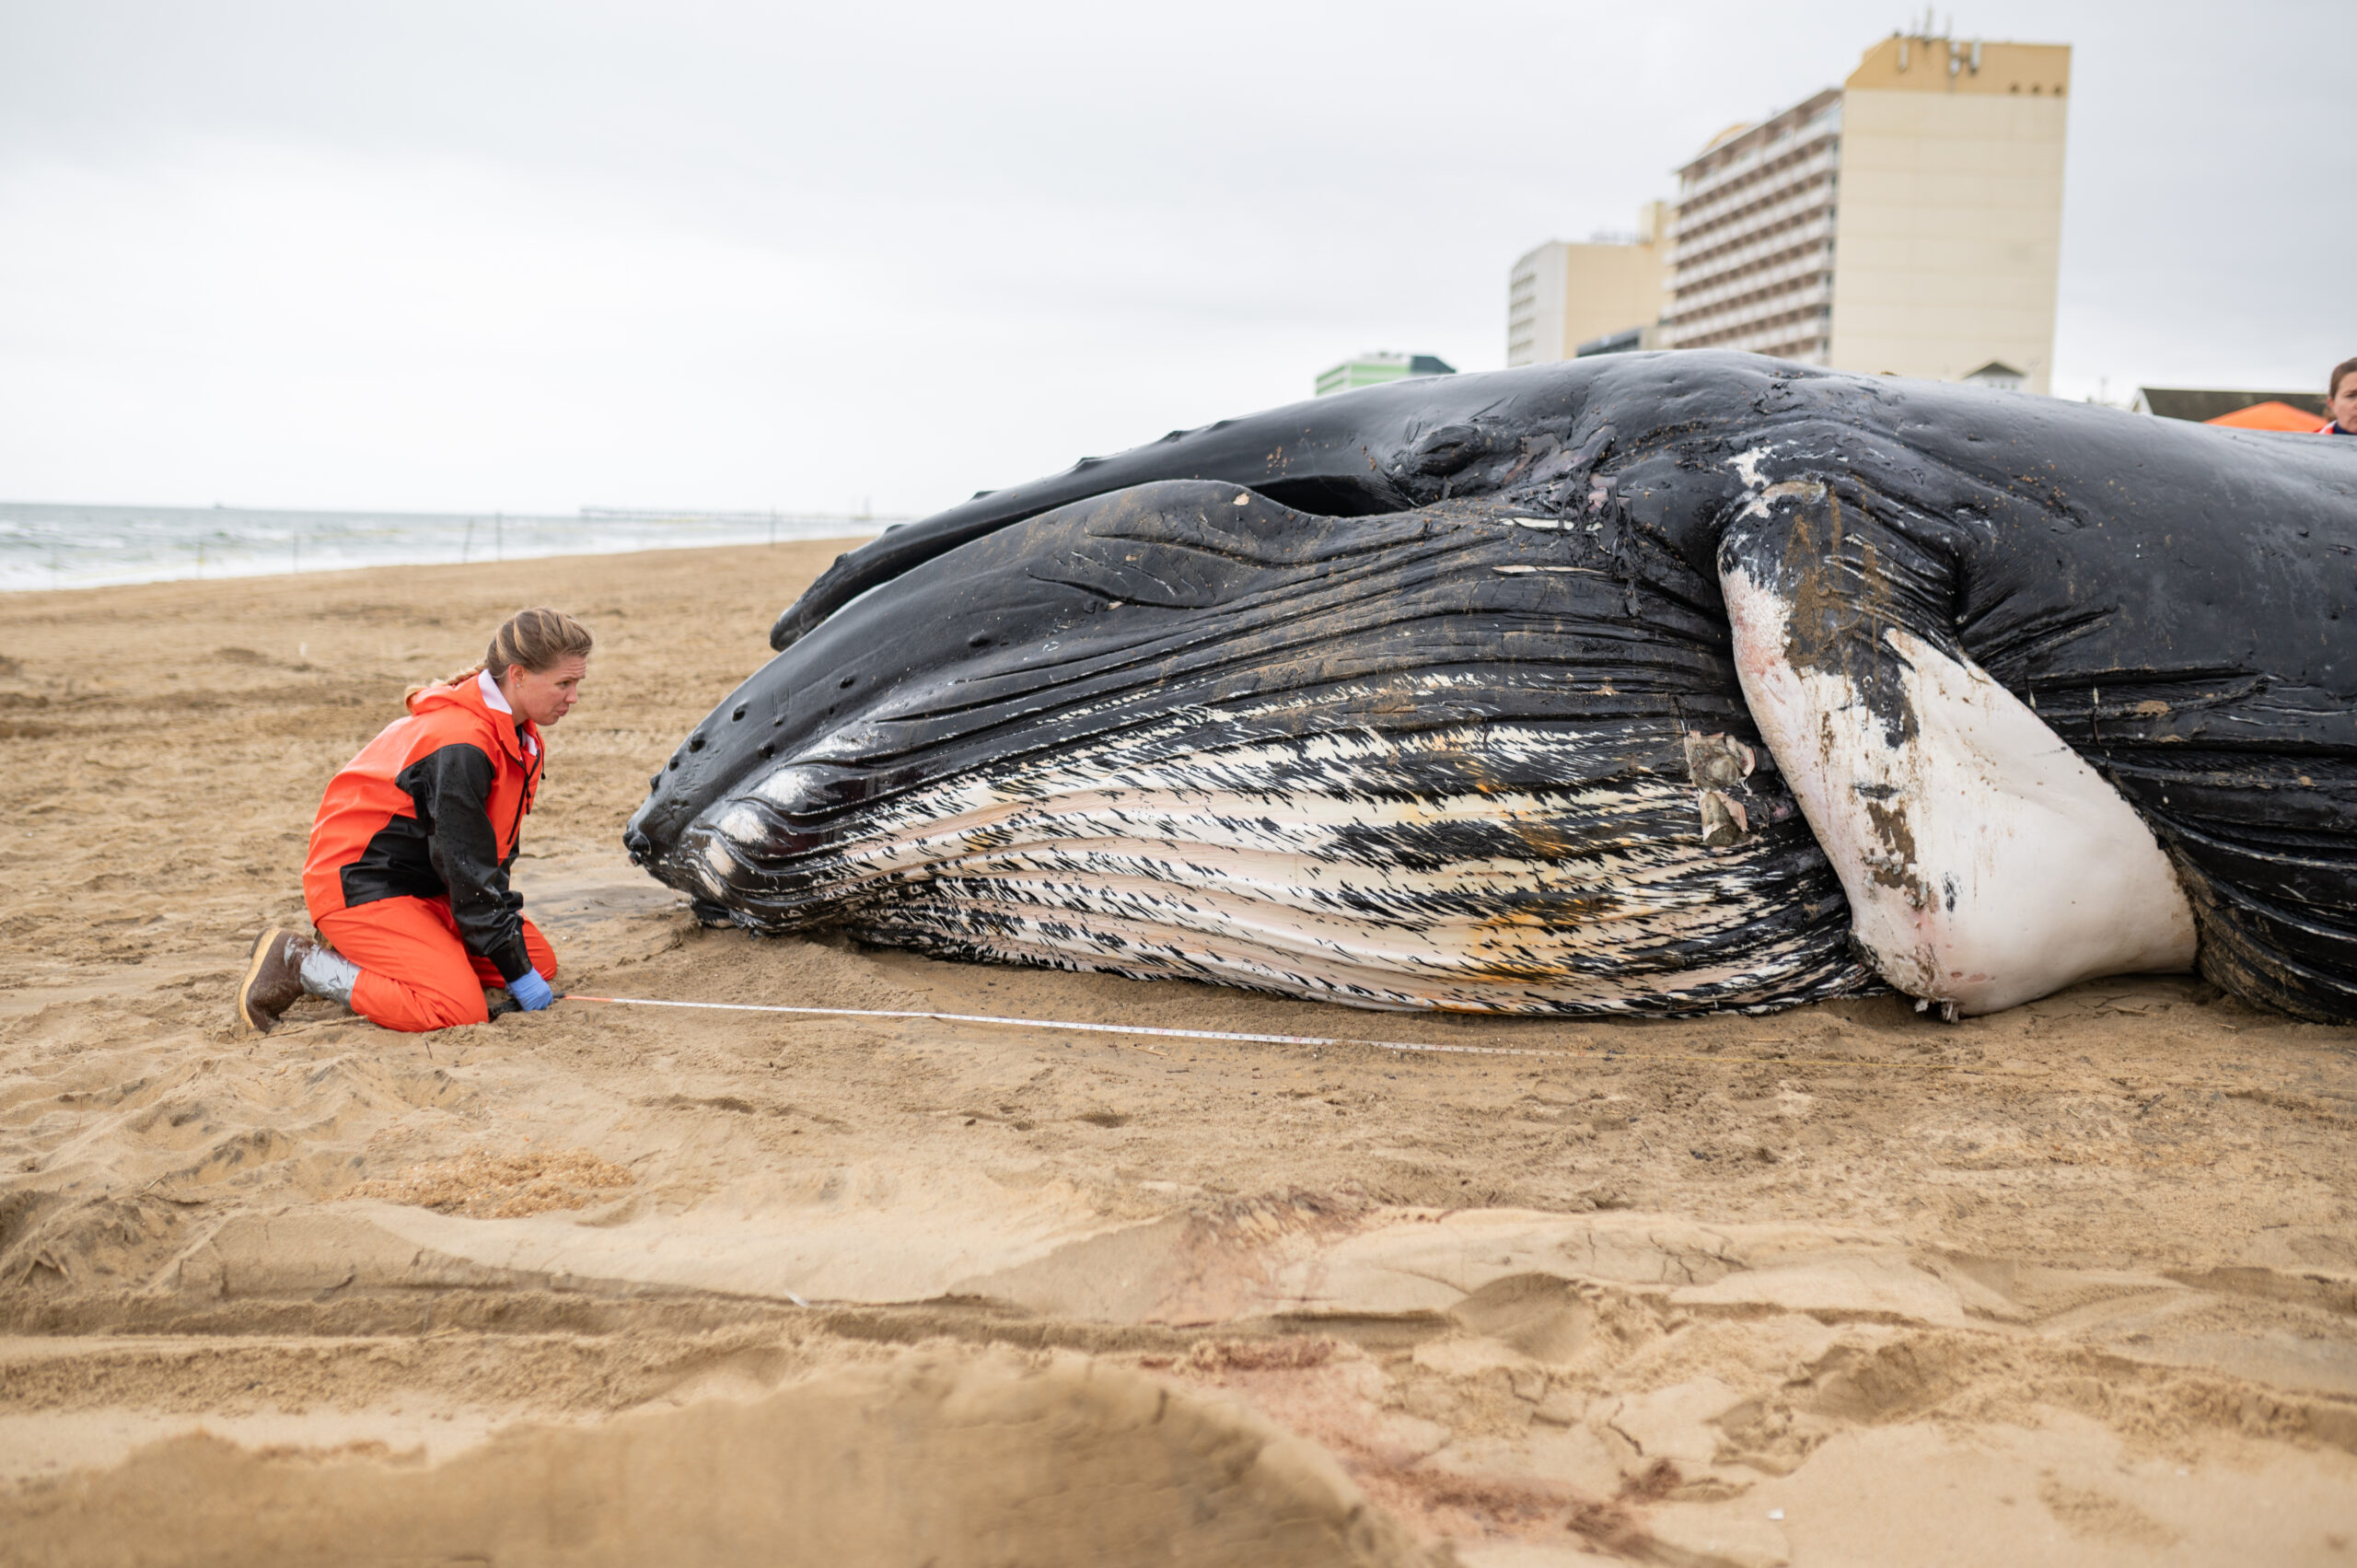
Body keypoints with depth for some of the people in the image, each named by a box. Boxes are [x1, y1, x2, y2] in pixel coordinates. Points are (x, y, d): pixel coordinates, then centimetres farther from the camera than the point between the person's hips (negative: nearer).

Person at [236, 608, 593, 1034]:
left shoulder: (519, 734, 2)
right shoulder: (459, 745, -28)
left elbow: (491, 850, 12)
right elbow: (466, 869, -24)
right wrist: (516, 972, -19)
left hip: (424, 883, 10)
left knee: (540, 962, 3)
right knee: (458, 1007, -25)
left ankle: (361, 952, 11)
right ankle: (297, 963, -7)